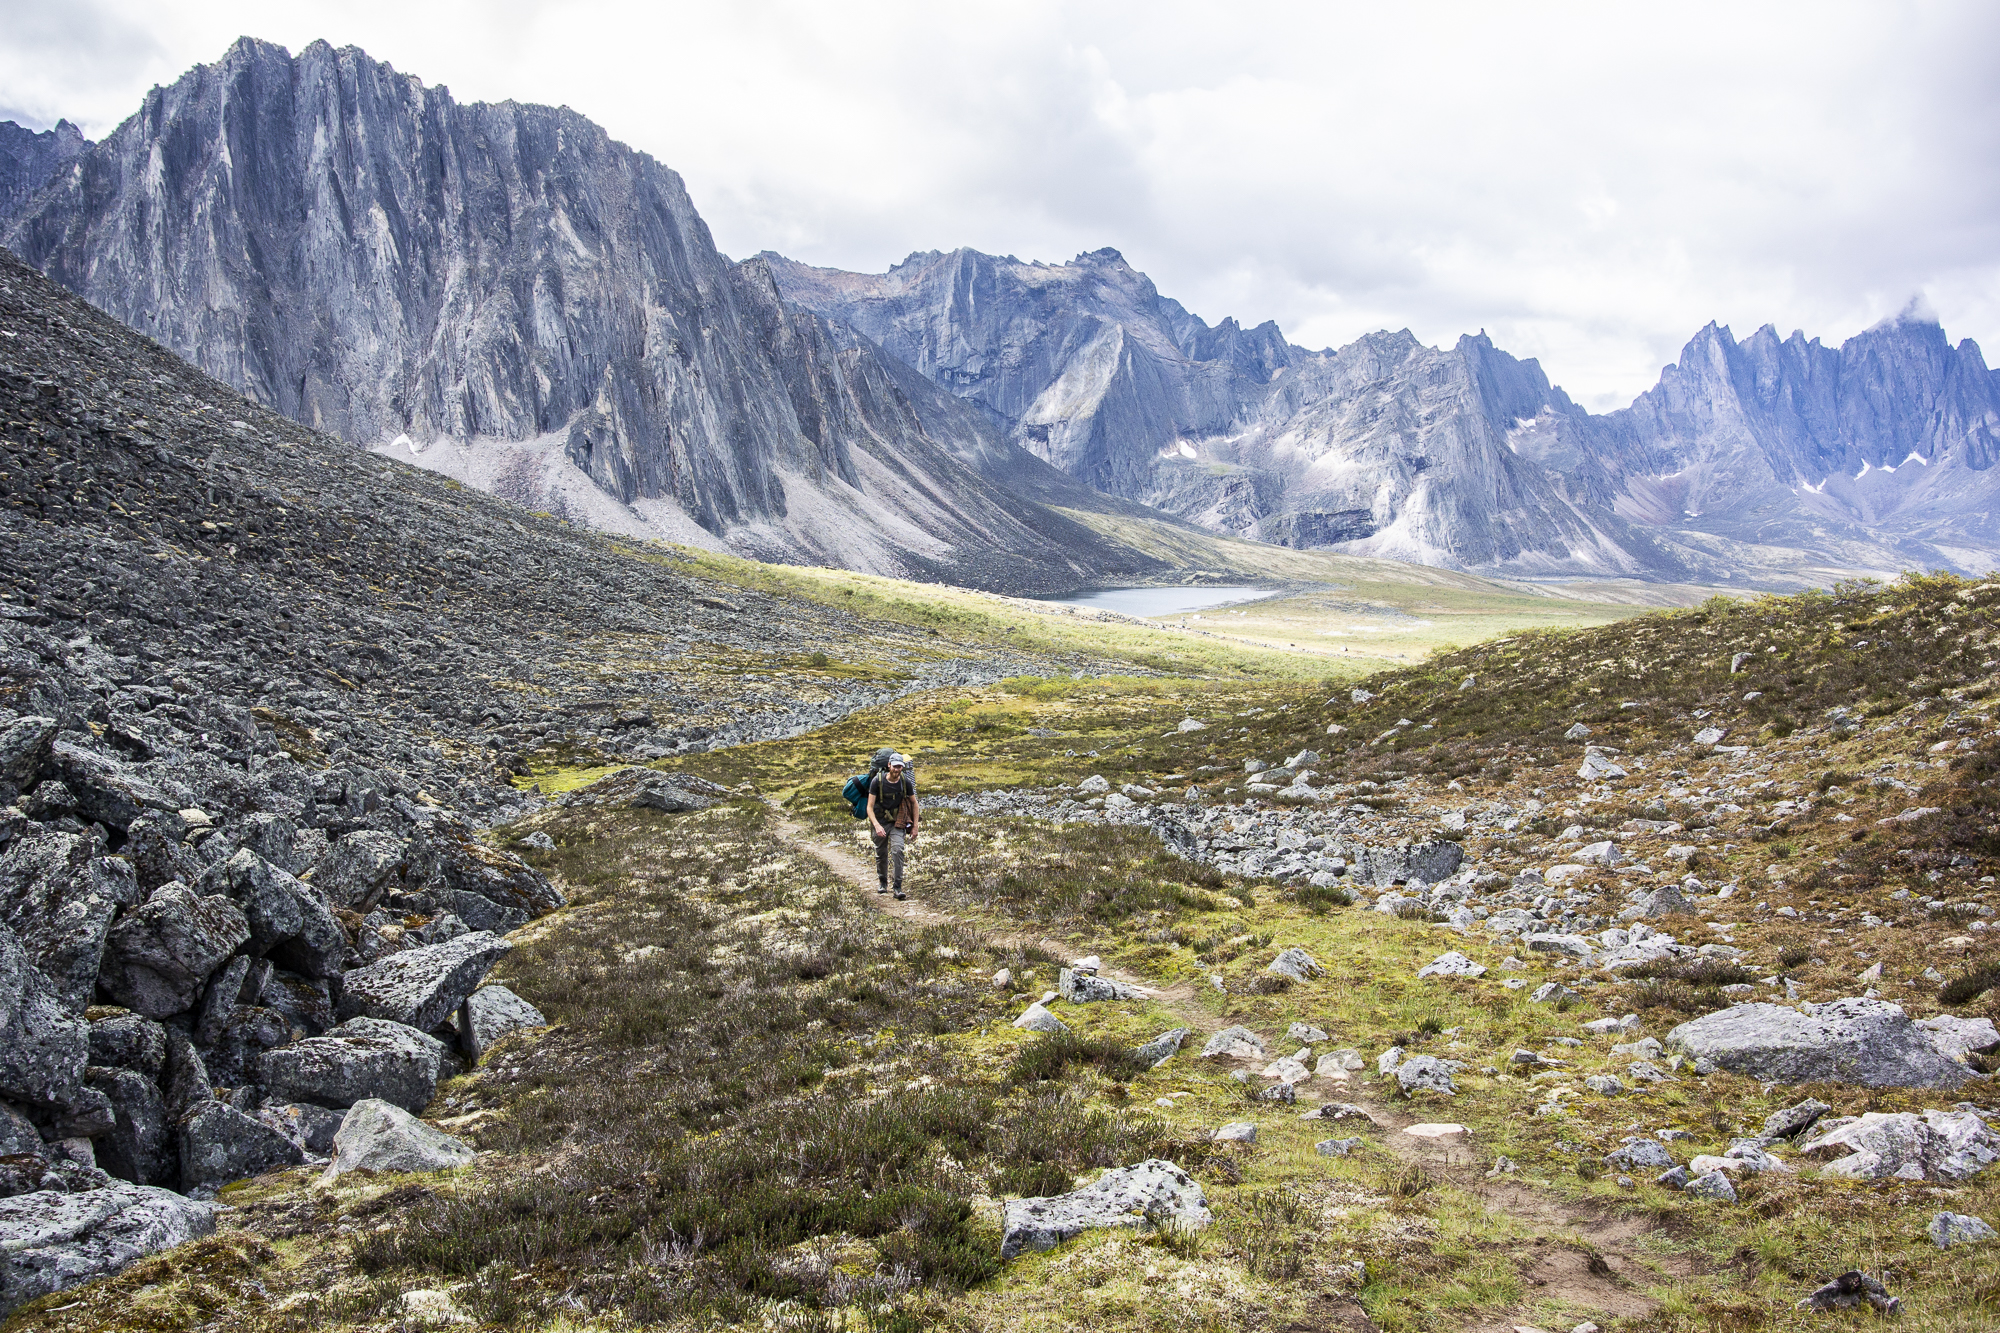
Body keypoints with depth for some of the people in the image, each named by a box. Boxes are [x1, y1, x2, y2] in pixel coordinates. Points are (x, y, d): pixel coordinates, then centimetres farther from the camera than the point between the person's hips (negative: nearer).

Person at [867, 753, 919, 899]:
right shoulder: (877, 781, -15)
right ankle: (882, 882, 35)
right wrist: (876, 825, -30)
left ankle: (898, 887, -15)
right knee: (881, 854, 10)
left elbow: (914, 803, 7)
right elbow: (870, 807, -16)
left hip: (897, 821, 0)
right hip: (880, 821, 0)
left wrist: (915, 826, 3)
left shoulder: (906, 782, -8)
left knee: (897, 851, -18)